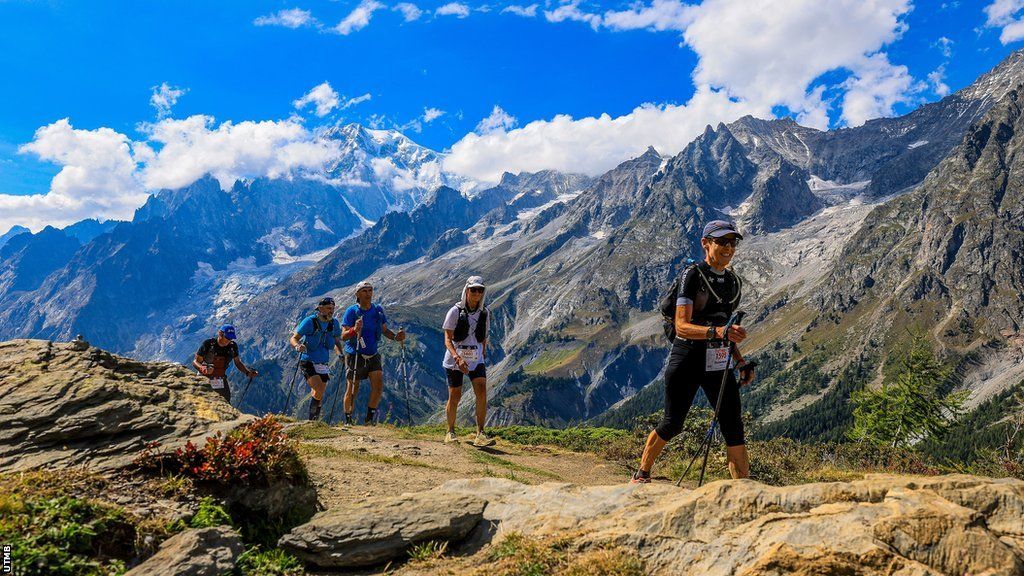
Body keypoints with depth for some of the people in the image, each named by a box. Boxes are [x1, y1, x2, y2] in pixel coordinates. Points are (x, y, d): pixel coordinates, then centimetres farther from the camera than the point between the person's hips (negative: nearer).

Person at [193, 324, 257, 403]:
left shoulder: (233, 346, -5)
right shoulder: (208, 343, -16)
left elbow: (237, 362, 10)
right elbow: (195, 361, -10)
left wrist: (248, 372, -7)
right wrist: (202, 368, -33)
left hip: (221, 382, 4)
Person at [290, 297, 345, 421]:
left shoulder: (334, 323, 2)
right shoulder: (309, 321, -12)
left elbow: (337, 341, 15)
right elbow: (294, 338, -11)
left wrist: (341, 354, -3)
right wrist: (297, 346, -33)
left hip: (324, 364, 5)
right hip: (308, 362, -5)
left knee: (319, 396, 8)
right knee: (319, 392, -21)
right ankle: (311, 420, -8)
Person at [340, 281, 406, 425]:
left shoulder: (378, 310, 3)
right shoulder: (352, 311, -11)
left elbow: (384, 330, 12)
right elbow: (343, 336, -16)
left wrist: (395, 337, -9)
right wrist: (354, 330, -37)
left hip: (373, 355, 4)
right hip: (355, 355, -4)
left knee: (378, 385, -8)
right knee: (352, 390, 2)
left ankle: (370, 418, 8)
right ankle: (348, 420, 19)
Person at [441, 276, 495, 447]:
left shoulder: (484, 312, 5)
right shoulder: (455, 311, -9)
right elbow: (447, 339, -13)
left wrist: (483, 357, 17)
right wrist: (457, 358, -28)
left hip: (476, 359, 3)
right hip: (455, 360, -3)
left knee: (482, 393, -13)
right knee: (455, 396, 3)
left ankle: (480, 434, -12)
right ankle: (450, 432, 23)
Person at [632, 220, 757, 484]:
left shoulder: (733, 281, 11)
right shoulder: (693, 274, -11)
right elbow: (682, 326, -21)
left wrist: (741, 363, 12)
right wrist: (716, 331, -36)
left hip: (719, 364, 6)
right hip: (688, 360, -6)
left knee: (734, 429, 0)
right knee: (672, 425, 4)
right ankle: (641, 474, 24)